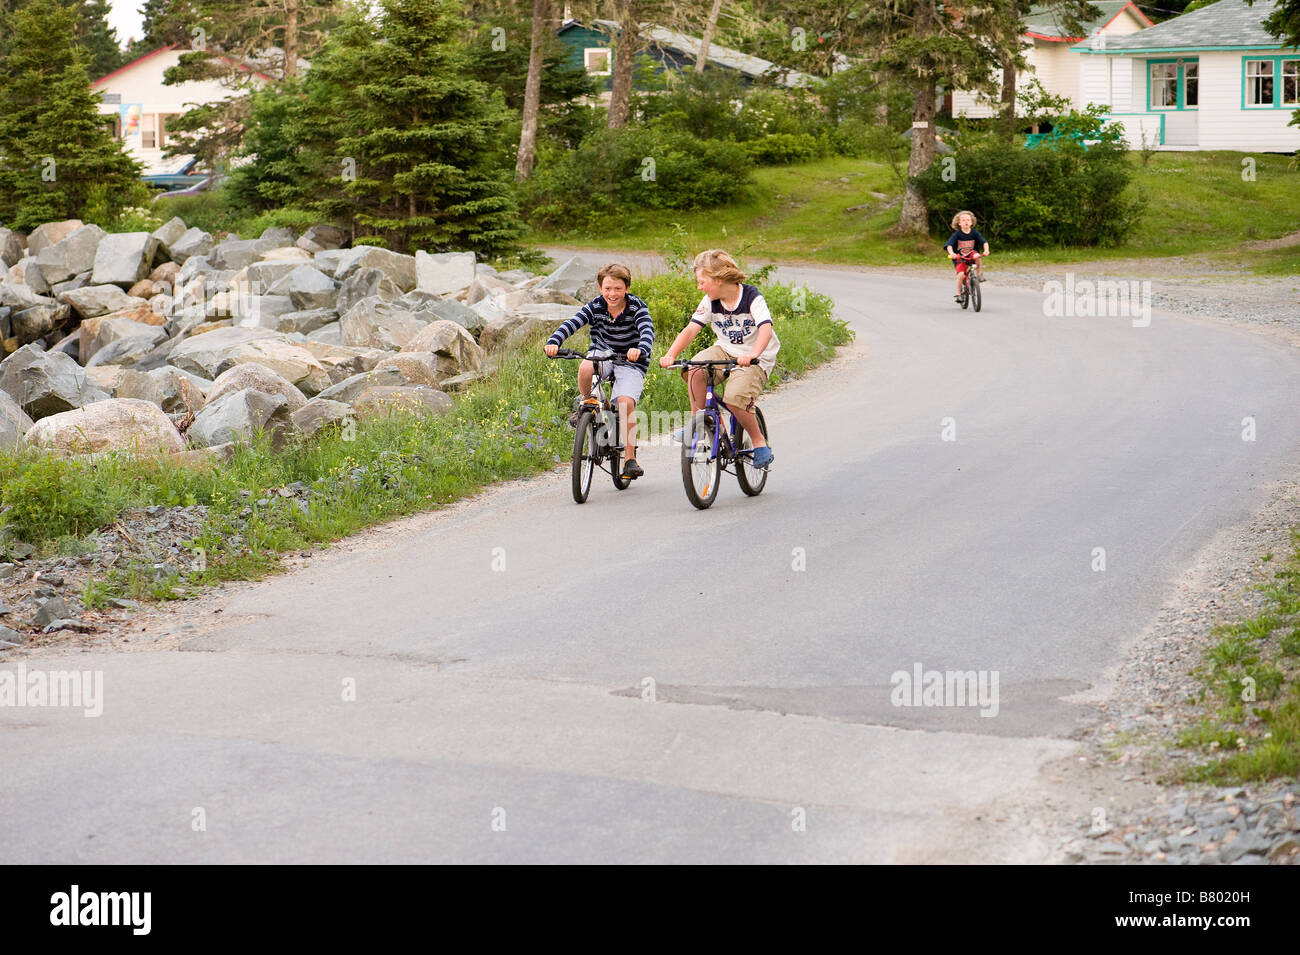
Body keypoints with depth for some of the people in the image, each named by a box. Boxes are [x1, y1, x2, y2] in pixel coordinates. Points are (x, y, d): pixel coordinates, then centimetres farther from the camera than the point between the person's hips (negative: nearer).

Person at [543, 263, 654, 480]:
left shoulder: (637, 308, -15)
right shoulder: (595, 307, -9)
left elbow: (648, 332, -32)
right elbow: (571, 324, -22)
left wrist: (640, 350, -55)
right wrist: (553, 342, -42)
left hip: (630, 363, -2)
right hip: (603, 356, 2)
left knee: (625, 401, -27)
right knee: (585, 367, -34)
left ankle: (630, 459, -19)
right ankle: (588, 404, -4)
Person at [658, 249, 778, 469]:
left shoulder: (751, 297, -18)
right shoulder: (710, 302, -3)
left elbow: (765, 329, -32)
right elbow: (691, 329, -10)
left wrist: (752, 355, -51)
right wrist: (671, 355, -26)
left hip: (757, 358, -5)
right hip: (725, 350, 5)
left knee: (734, 398, -29)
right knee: (694, 370, -26)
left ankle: (759, 444, -7)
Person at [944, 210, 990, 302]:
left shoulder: (974, 233, -2)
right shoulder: (957, 234, -7)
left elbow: (984, 242, -8)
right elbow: (949, 244, -17)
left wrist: (986, 250, -29)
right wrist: (951, 253, -37)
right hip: (959, 259, -1)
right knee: (961, 274, -23)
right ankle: (958, 293, -5)